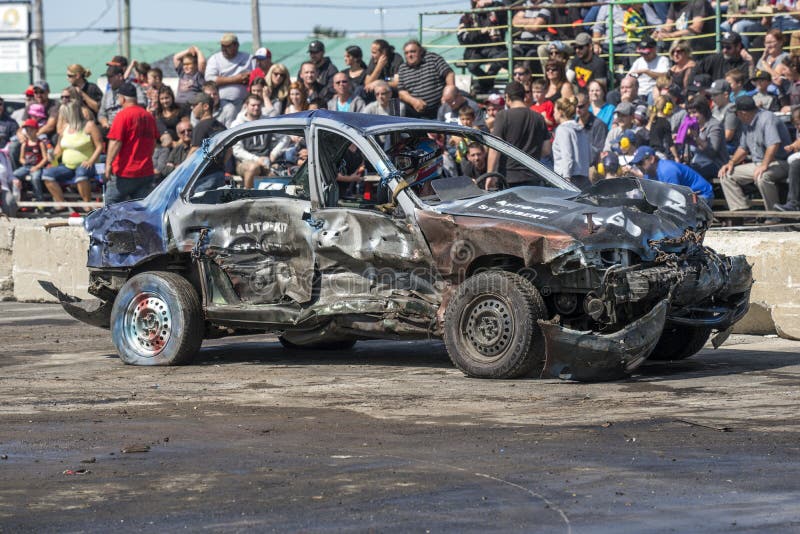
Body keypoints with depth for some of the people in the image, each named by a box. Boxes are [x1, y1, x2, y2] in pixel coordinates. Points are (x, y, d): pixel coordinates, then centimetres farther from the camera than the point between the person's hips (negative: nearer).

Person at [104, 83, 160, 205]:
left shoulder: (123, 115, -11)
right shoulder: (149, 116, 10)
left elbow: (116, 142, -17)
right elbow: (154, 142, 19)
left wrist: (108, 164, -14)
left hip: (124, 172, -6)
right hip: (146, 171, 6)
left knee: (111, 205, 3)